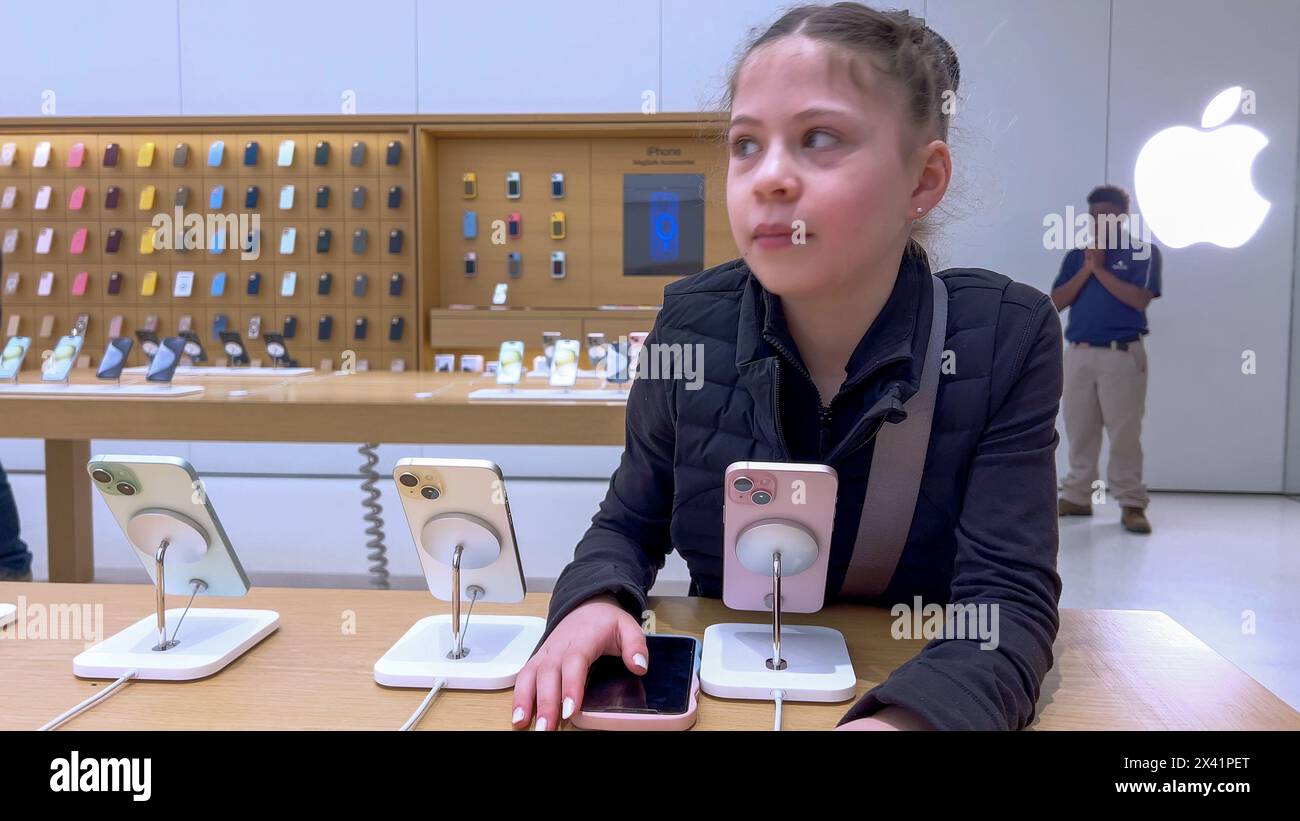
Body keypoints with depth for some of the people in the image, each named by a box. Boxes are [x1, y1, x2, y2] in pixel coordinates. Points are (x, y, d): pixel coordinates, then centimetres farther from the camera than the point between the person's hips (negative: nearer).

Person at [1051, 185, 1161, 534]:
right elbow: (1056, 303, 3)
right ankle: (1076, 496, 15)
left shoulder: (1144, 252, 2)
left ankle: (1132, 504, 0)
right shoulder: (1076, 255, 13)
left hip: (1123, 355, -4)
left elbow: (1139, 300, -13)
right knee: (1079, 431, 7)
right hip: (1079, 354, 4)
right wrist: (1086, 269, -7)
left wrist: (1100, 269, -10)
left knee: (1125, 432, -5)